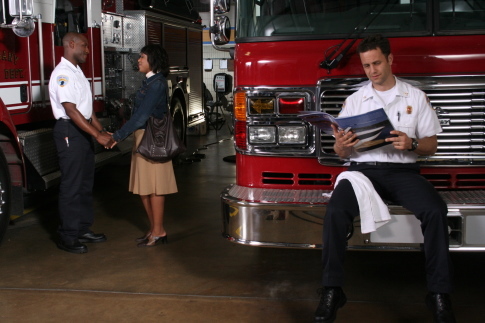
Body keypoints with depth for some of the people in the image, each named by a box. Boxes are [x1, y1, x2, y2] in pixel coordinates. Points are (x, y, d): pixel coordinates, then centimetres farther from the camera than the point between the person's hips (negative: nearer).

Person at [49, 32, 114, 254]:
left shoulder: (77, 72, 15)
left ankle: (83, 229, 25)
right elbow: (71, 110, -23)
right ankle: (67, 237, 4)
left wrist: (102, 131, 10)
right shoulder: (63, 74, -16)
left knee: (85, 183, 14)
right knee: (71, 186, -4)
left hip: (83, 132, 10)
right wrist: (97, 135, -25)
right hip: (69, 132, -10)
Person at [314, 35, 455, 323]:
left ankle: (439, 293, -19)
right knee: (336, 210, -29)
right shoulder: (355, 100, 14)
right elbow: (341, 153, 11)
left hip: (403, 170, 0)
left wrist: (411, 144, -13)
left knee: (435, 210, -29)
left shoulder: (416, 97, 11)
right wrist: (342, 146, -15)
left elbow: (431, 146, 10)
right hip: (364, 169, 0)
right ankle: (332, 291, -21)